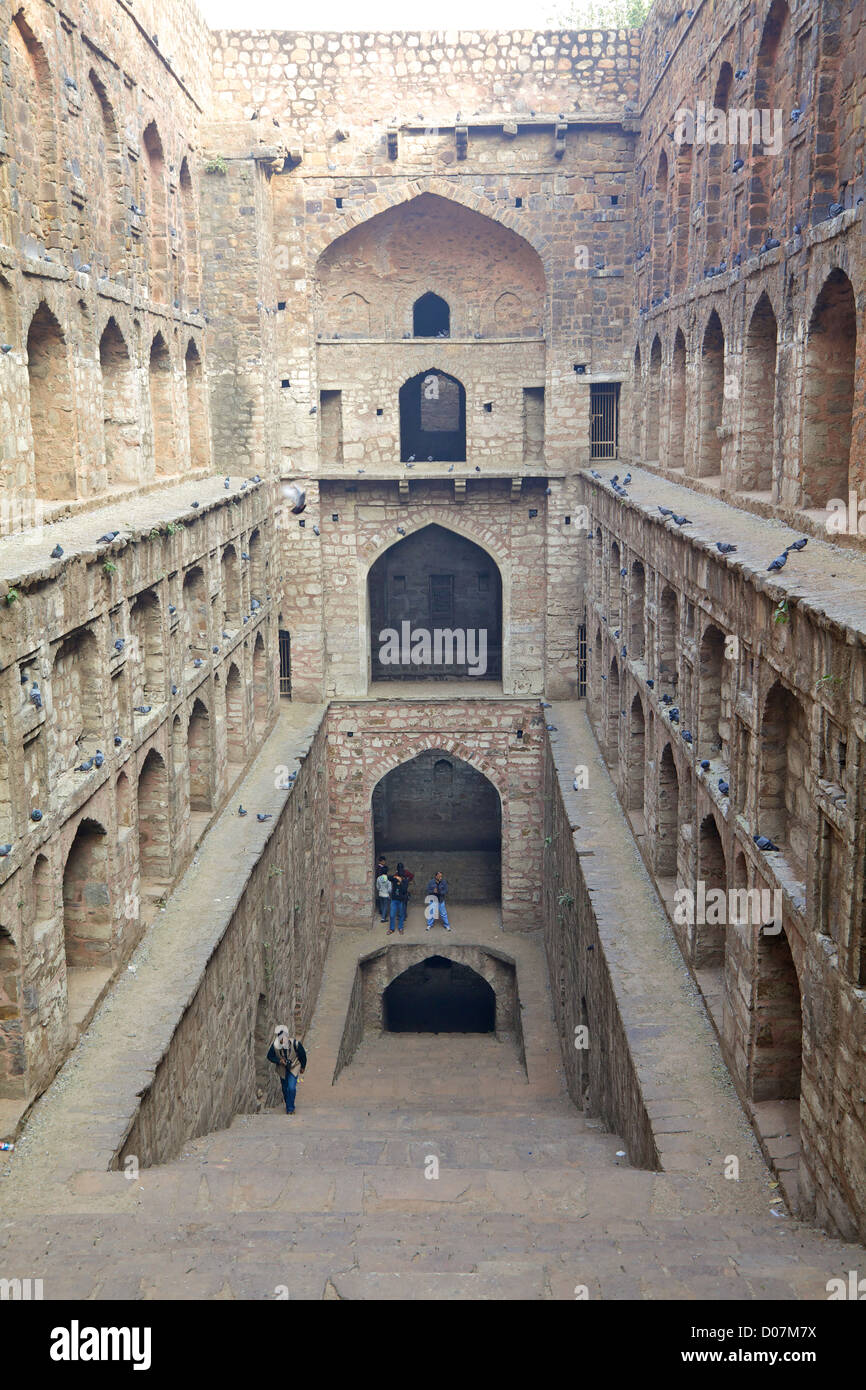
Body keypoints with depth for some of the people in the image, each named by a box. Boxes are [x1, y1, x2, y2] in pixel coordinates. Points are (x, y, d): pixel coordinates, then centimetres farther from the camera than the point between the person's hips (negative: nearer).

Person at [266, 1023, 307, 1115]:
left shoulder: (295, 1043, -29)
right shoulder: (274, 1046, -25)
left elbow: (302, 1055, -11)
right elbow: (270, 1056, -7)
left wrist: (303, 1067, 4)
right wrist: (279, 1061, -25)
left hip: (294, 1068, -2)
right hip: (282, 1069, 2)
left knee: (291, 1088, -13)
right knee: (285, 1089, 14)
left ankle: (290, 1108, 4)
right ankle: (289, 1105, 39)